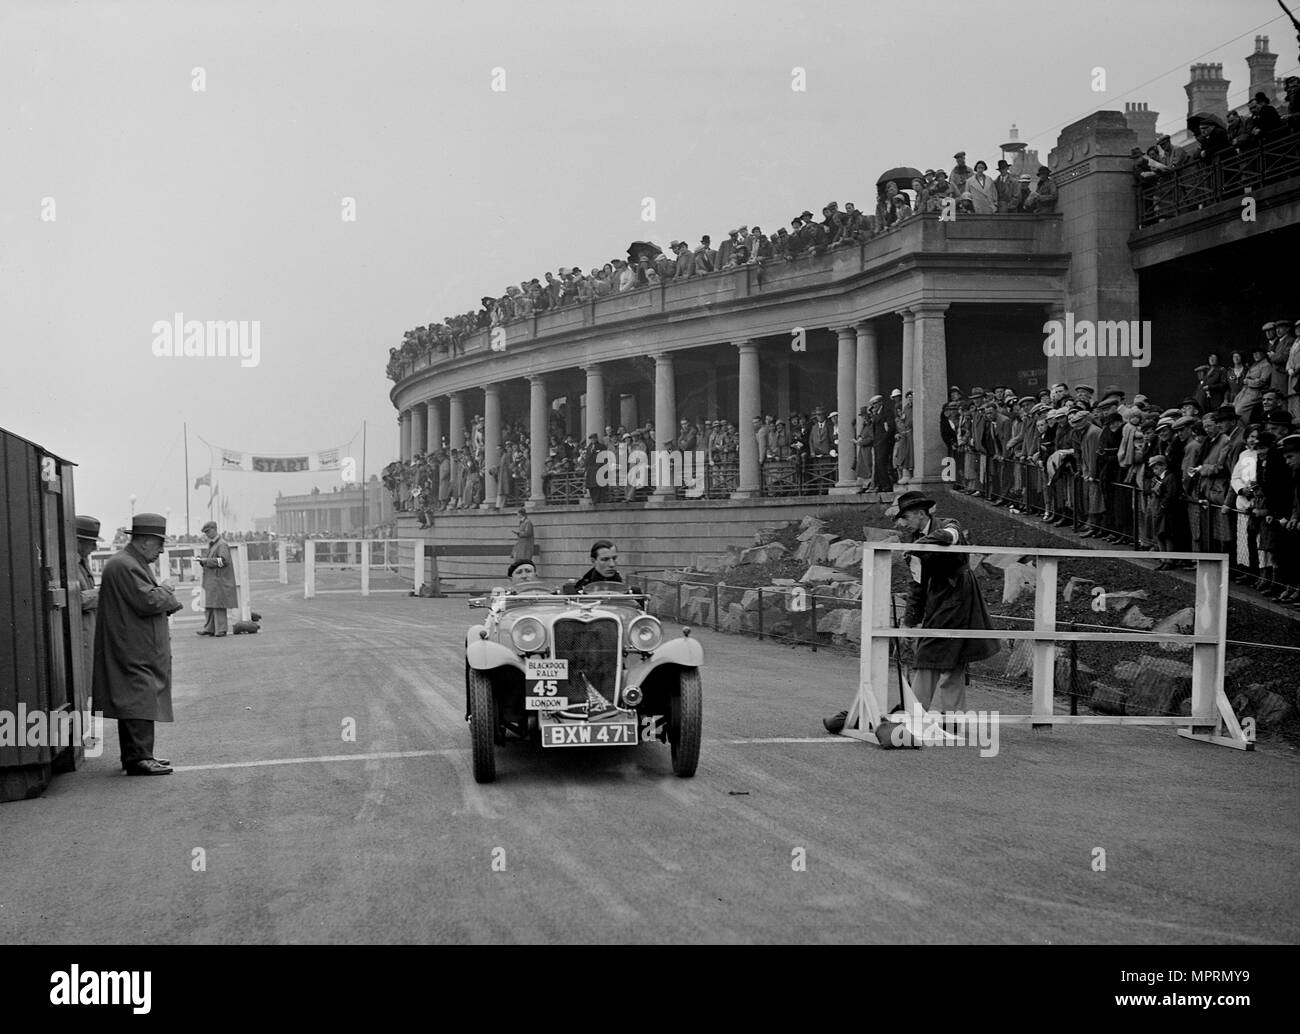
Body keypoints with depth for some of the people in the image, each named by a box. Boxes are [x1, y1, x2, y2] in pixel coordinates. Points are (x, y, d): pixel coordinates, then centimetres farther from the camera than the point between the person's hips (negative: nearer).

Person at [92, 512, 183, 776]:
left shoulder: (134, 564, 19)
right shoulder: (124, 566, -16)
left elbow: (147, 601, 23)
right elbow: (148, 601, -23)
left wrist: (165, 596, 3)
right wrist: (166, 590, -4)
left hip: (138, 652, 11)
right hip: (135, 653, -11)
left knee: (134, 702, 14)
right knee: (140, 702, -11)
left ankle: (136, 754, 20)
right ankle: (139, 758, -11)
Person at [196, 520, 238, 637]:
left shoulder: (222, 544, -11)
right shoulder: (211, 544, 18)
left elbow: (223, 560, -21)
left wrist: (206, 561, -18)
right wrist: (202, 559, 6)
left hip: (219, 580, -9)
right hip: (210, 580, 9)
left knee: (218, 605, -7)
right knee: (208, 605, 10)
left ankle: (220, 630, -3)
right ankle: (209, 628, 15)